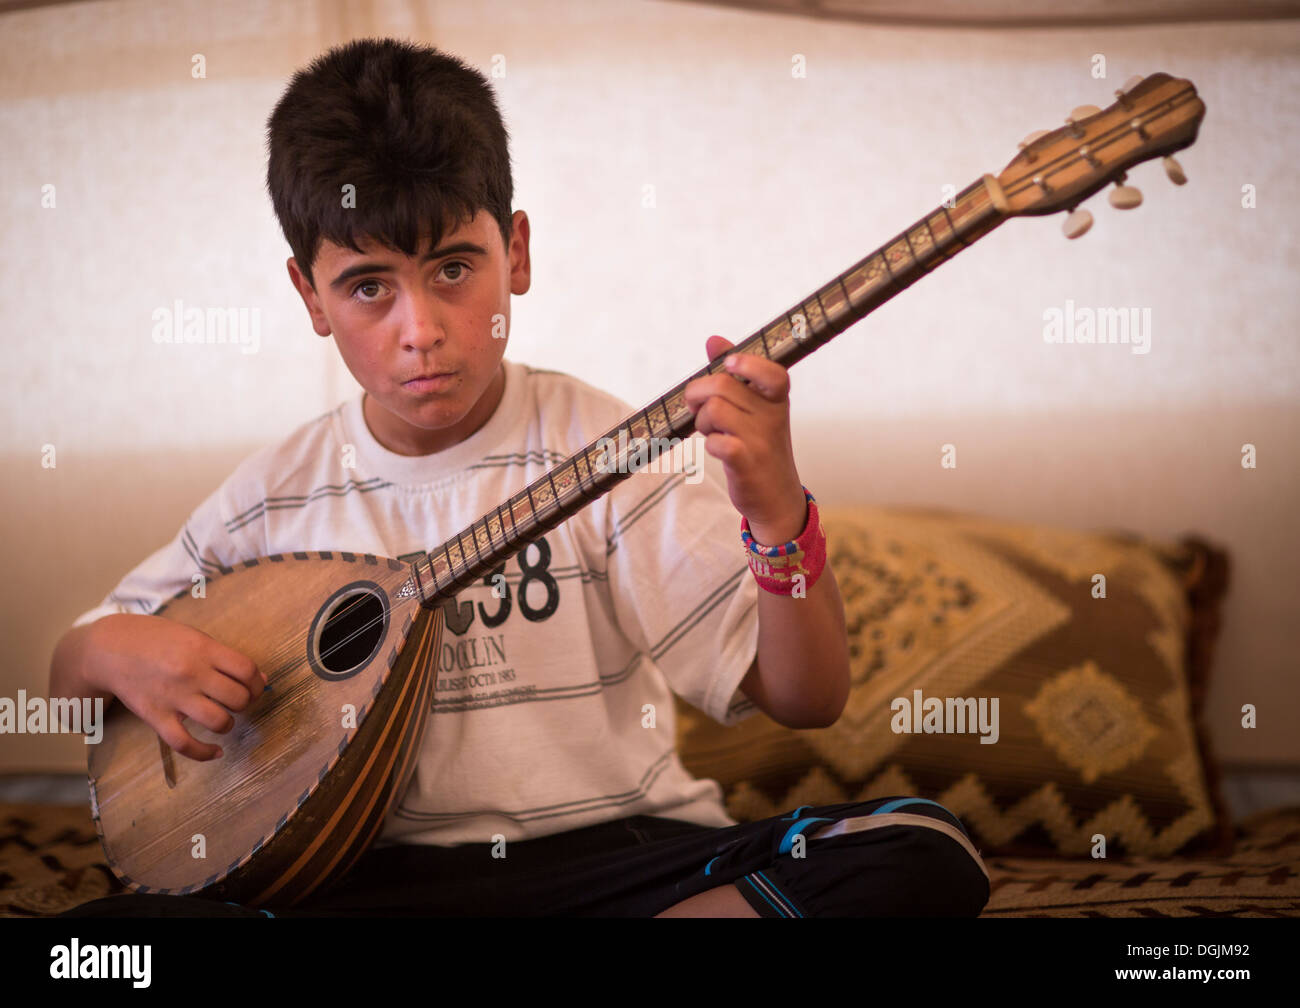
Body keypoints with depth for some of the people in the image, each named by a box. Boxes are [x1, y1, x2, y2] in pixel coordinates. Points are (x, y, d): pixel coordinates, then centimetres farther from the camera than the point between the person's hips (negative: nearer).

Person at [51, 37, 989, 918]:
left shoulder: (609, 449, -2)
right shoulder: (277, 498, 5)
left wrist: (778, 516, -23)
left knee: (920, 857, -26)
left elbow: (805, 700, -5)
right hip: (381, 879, 1)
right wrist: (111, 649, -5)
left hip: (614, 853, 0)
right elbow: (71, 676, 19)